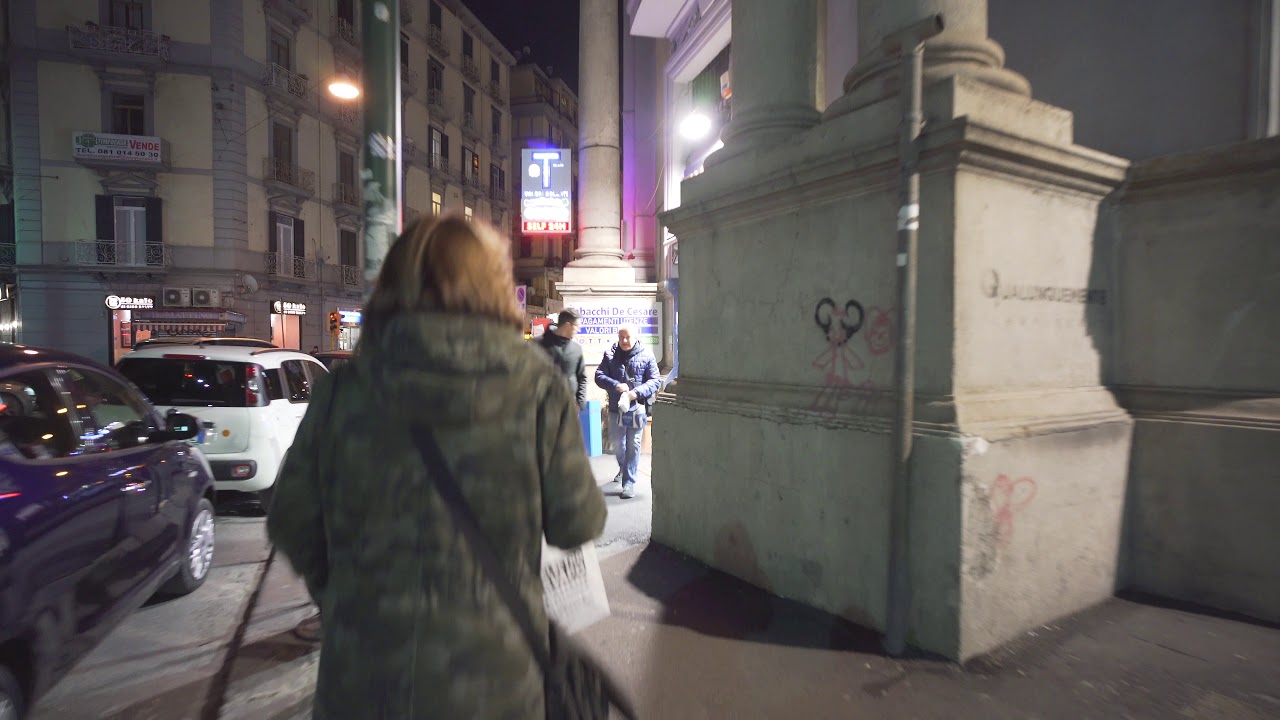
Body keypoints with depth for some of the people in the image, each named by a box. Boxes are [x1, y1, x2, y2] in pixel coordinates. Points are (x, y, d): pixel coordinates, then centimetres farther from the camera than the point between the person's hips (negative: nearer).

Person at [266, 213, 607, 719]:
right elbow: (577, 523, -10)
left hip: (364, 673, 1)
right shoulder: (538, 391, -14)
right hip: (490, 676, 0)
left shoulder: (343, 390, -9)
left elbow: (292, 524, -1)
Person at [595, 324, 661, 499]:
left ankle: (629, 483, 10)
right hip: (616, 408, 3)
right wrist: (615, 385, -21)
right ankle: (623, 469, 47)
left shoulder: (647, 355, -5)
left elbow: (655, 380, -7)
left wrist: (636, 393, -22)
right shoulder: (610, 355, 2)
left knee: (633, 446, 2)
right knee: (618, 445, 18)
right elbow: (599, 376, -3)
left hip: (637, 408, -3)